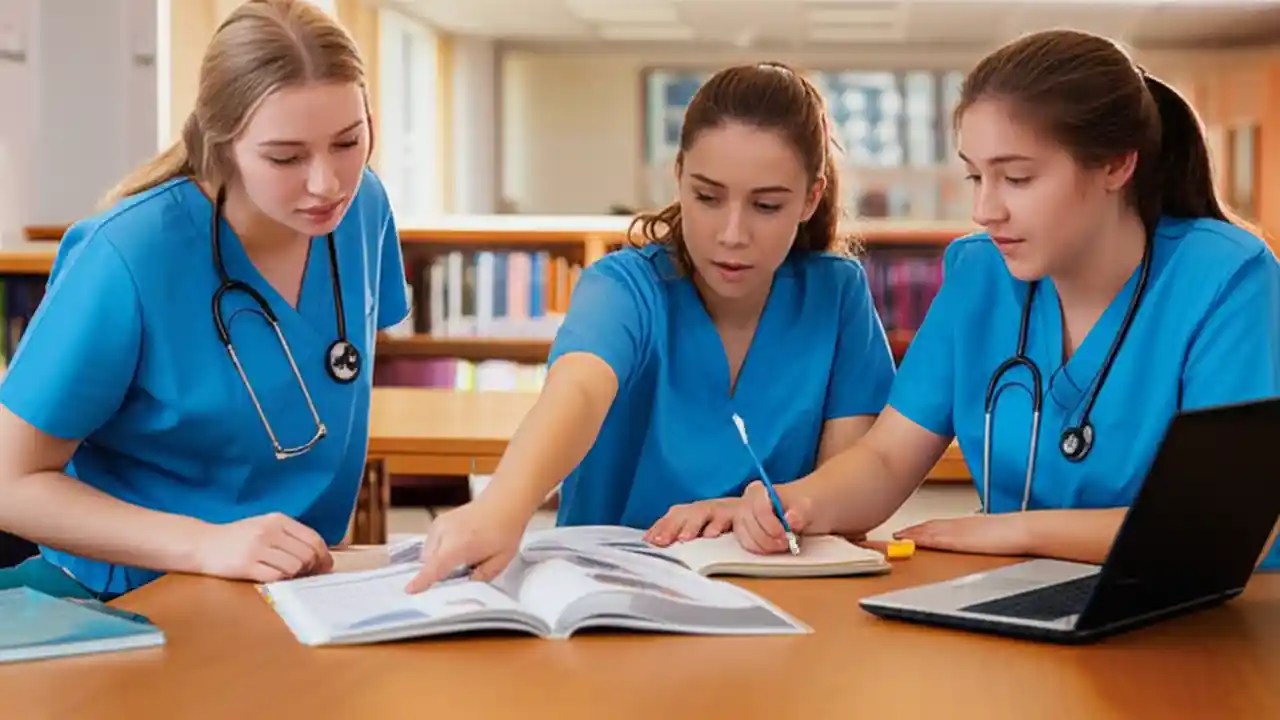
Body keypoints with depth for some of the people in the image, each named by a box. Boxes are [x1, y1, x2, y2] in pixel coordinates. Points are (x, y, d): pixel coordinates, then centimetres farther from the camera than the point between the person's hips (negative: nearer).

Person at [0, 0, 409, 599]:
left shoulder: (361, 205, -4)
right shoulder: (128, 257, -21)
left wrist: (315, 547, 8)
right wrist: (205, 544, -24)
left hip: (297, 585, 3)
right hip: (129, 600, -3)